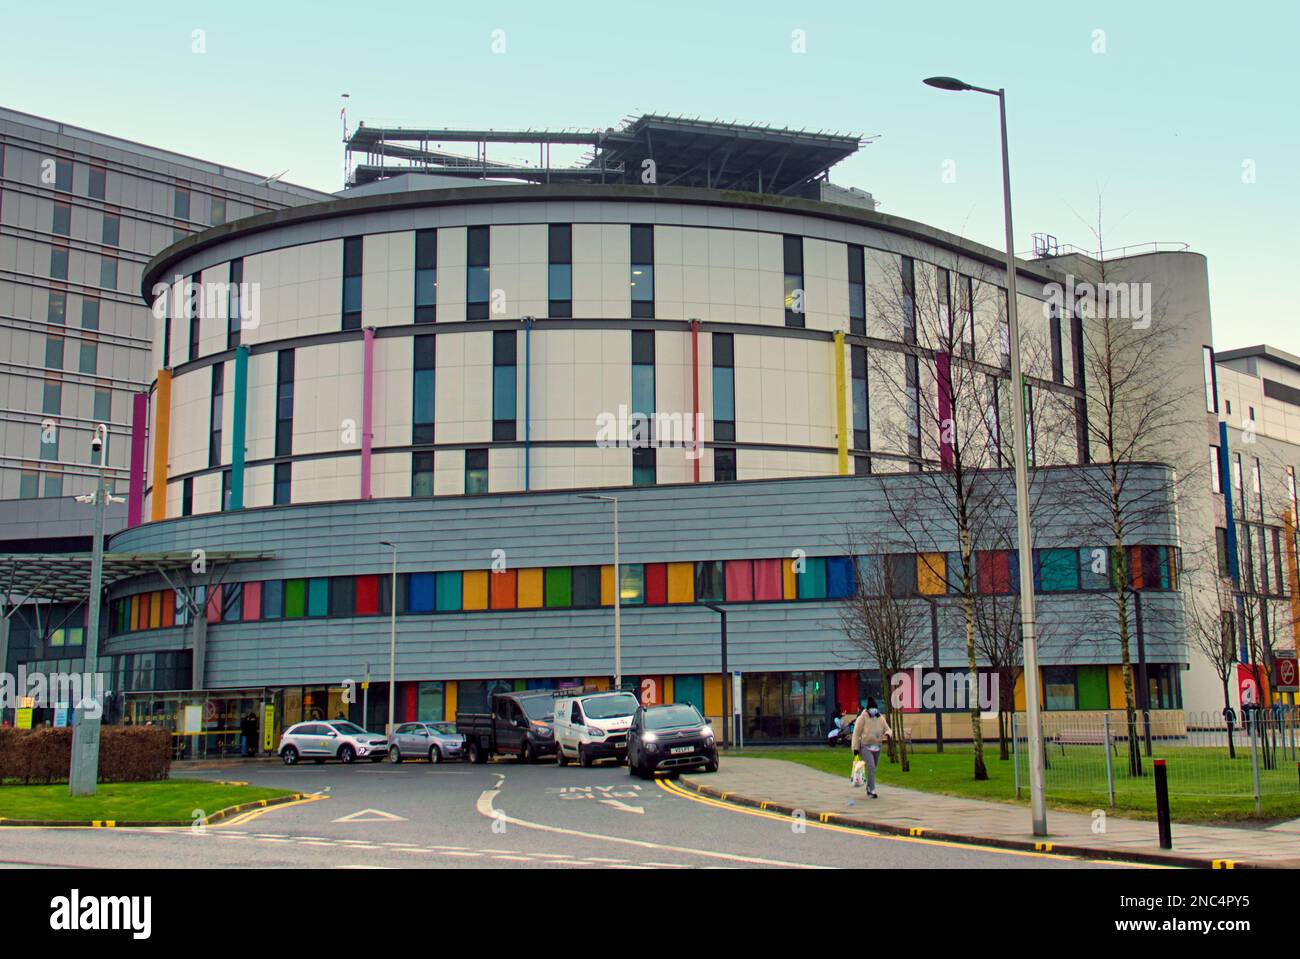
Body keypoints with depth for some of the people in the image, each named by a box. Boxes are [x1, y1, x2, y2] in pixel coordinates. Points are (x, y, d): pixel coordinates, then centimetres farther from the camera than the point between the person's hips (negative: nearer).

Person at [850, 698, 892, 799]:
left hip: (876, 747, 6)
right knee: (871, 767, -21)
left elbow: (887, 729, 10)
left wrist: (887, 734, -17)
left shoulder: (880, 718, 5)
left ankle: (869, 788, 31)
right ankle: (872, 790, -22)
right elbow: (856, 734, -10)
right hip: (865, 746, -6)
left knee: (873, 769, 14)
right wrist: (855, 748, -13)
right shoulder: (862, 718, -11)